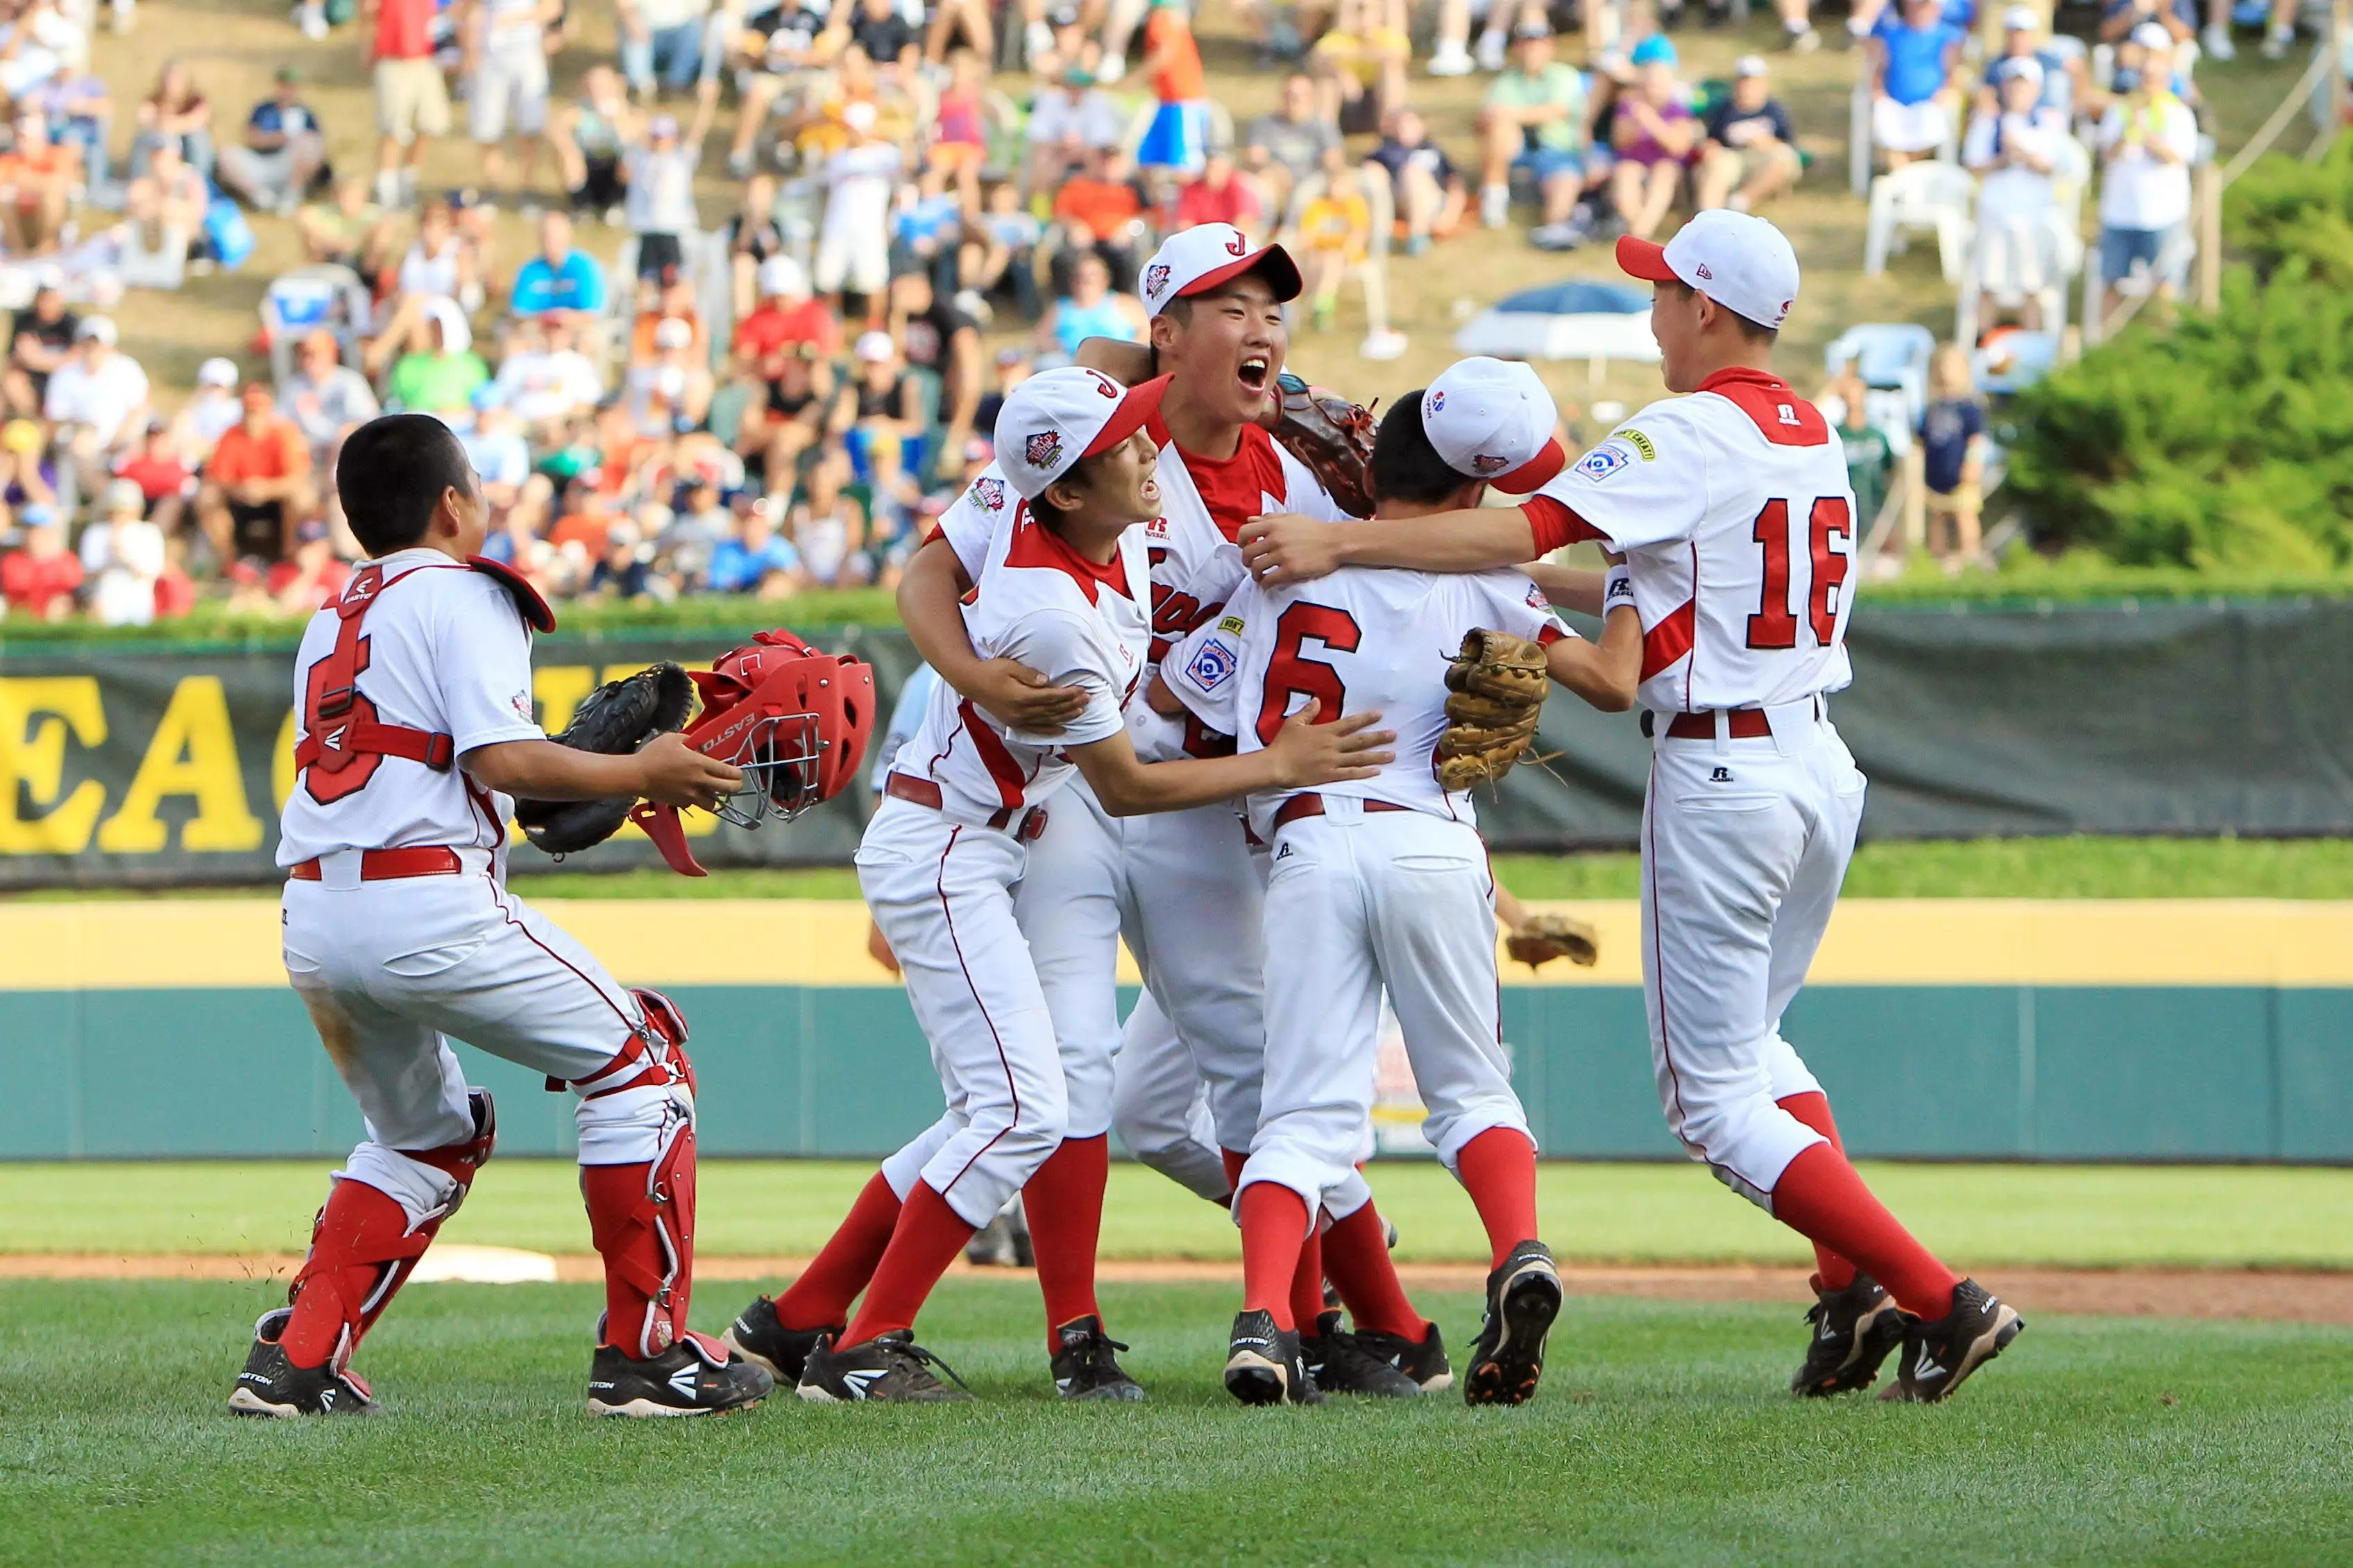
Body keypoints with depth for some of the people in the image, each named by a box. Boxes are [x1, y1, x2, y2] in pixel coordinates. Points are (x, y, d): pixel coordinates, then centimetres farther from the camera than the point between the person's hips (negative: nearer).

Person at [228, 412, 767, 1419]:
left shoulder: (333, 620, 23)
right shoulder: (462, 596, 0)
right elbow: (502, 760, -13)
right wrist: (641, 775, -2)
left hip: (313, 921, 8)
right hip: (427, 908, -8)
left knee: (423, 1137, 27)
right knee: (637, 1061, 7)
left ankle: (295, 1361, 13)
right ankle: (645, 1354, 3)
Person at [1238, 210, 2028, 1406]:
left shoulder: (1692, 435, -15)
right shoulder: (1813, 434, 11)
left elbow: (1526, 532, -24)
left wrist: (1340, 543, -23)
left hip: (1720, 768, -8)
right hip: (1823, 761, 8)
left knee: (1715, 1095, -2)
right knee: (1751, 1040, 25)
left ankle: (1939, 1300, -13)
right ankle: (1853, 1289, 9)